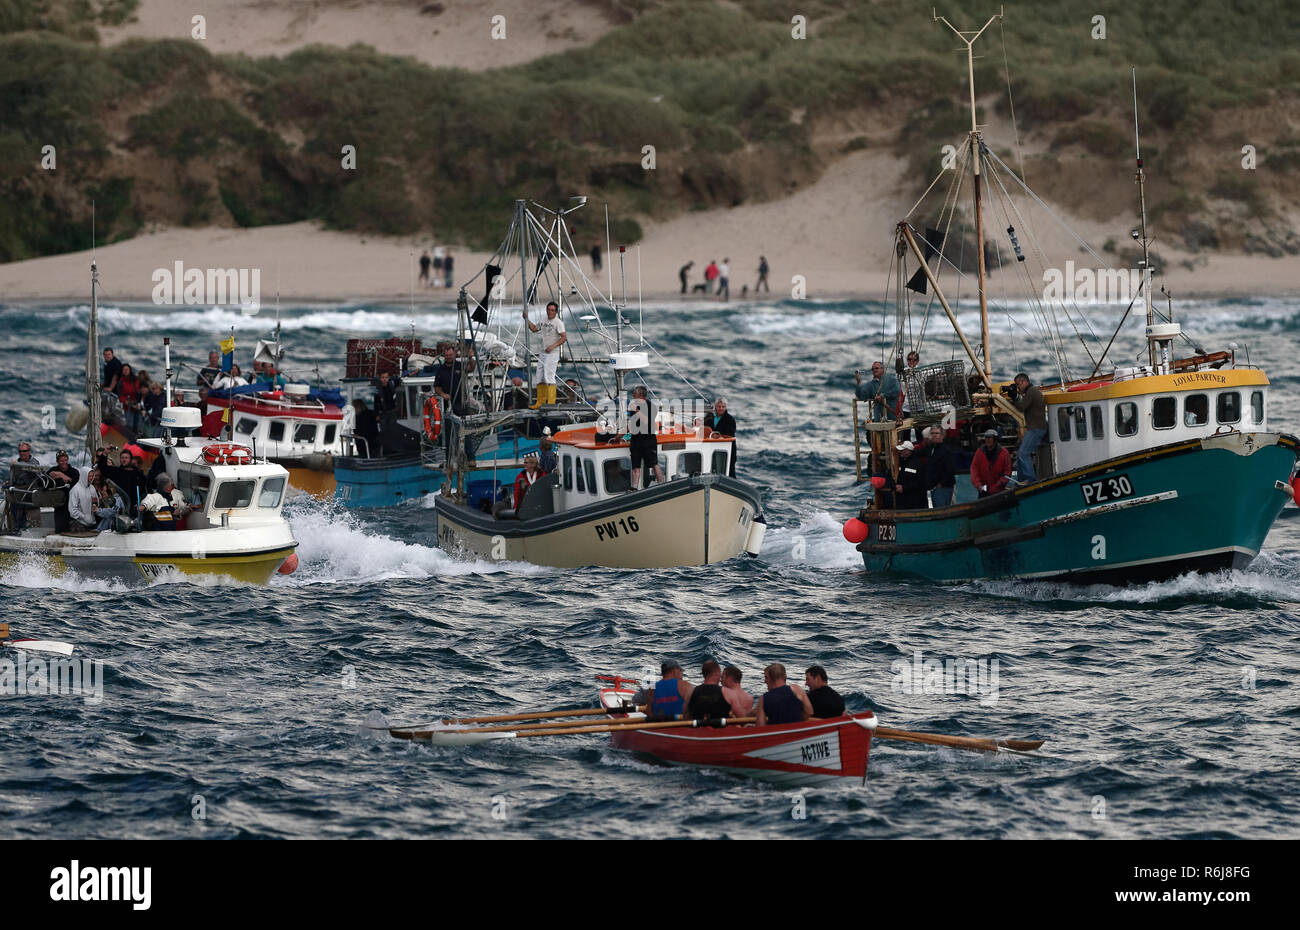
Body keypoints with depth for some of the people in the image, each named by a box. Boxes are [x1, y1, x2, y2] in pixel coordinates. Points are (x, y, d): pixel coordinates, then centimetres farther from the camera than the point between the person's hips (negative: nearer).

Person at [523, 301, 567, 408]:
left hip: (552, 354, -8)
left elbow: (564, 338, -14)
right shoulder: (544, 321, 15)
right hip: (542, 353, 8)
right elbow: (534, 329, 32)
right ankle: (540, 402, 14)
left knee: (549, 377, -15)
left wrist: (553, 346, -24)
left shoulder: (558, 322, -8)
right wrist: (526, 318, 22)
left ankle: (551, 403, -16)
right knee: (540, 378, 8)